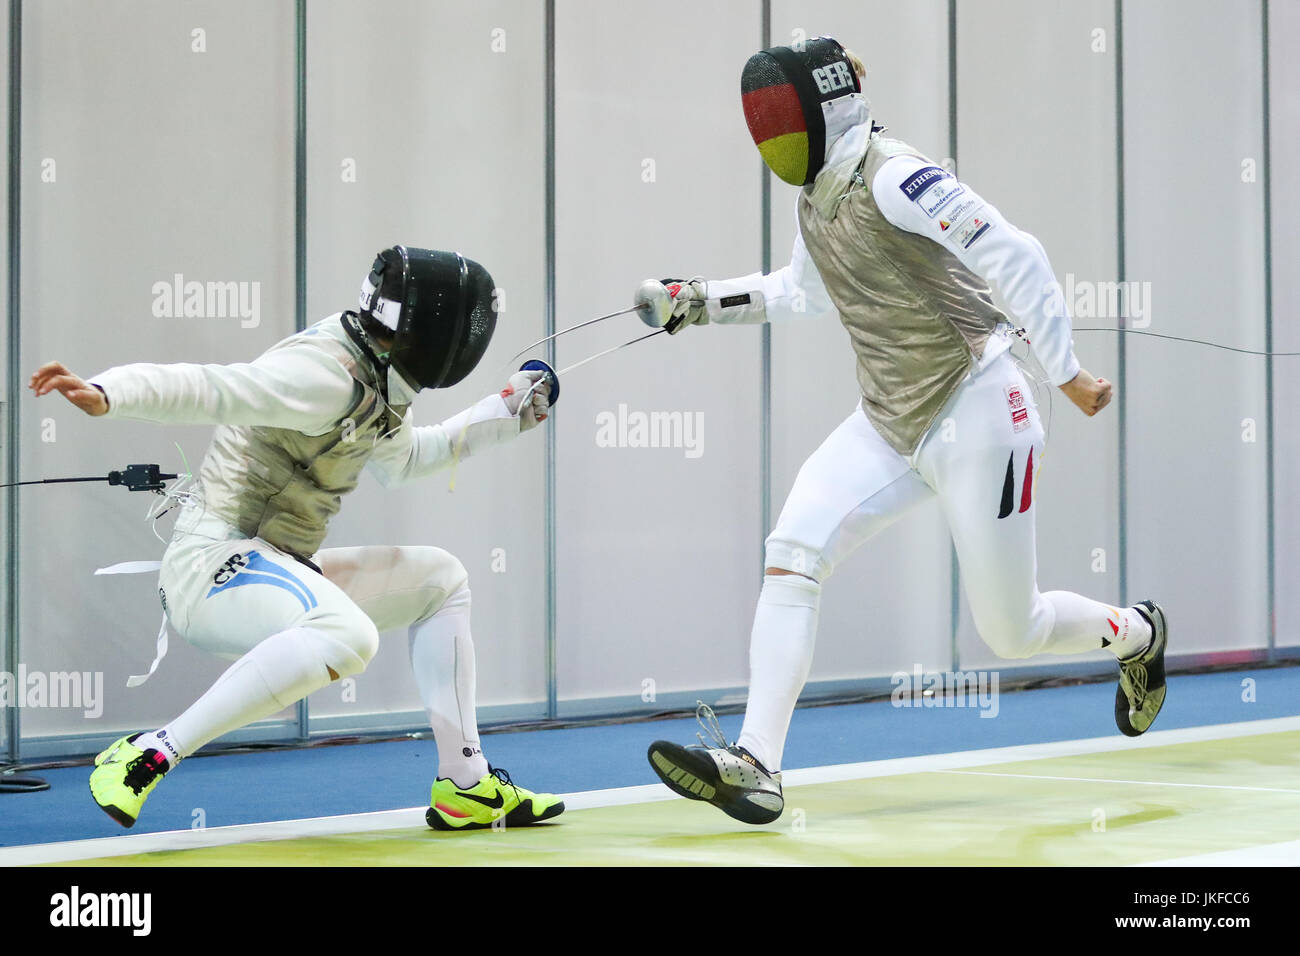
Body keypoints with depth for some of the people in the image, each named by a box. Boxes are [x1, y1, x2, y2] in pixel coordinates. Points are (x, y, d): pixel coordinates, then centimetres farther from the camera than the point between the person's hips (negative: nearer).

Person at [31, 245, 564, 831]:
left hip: (271, 573, 10)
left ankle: (465, 787, 17)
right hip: (216, 565, -10)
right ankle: (145, 758, -29)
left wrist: (503, 415, 32)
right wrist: (106, 396, -49)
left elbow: (401, 461, 33)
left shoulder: (376, 378, 12)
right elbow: (207, 388, -32)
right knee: (347, 636, -37)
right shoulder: (325, 372, -18)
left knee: (439, 580, 18)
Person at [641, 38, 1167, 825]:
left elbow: (1017, 257, -25)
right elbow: (804, 292, 26)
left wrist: (1066, 371, -28)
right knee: (792, 556, -15)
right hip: (889, 425, 7)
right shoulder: (819, 197, 6)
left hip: (974, 415, -7)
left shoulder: (893, 179, -20)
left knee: (1012, 632, 4)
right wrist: (705, 301, 14)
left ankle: (1136, 636, 36)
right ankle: (755, 767, -20)